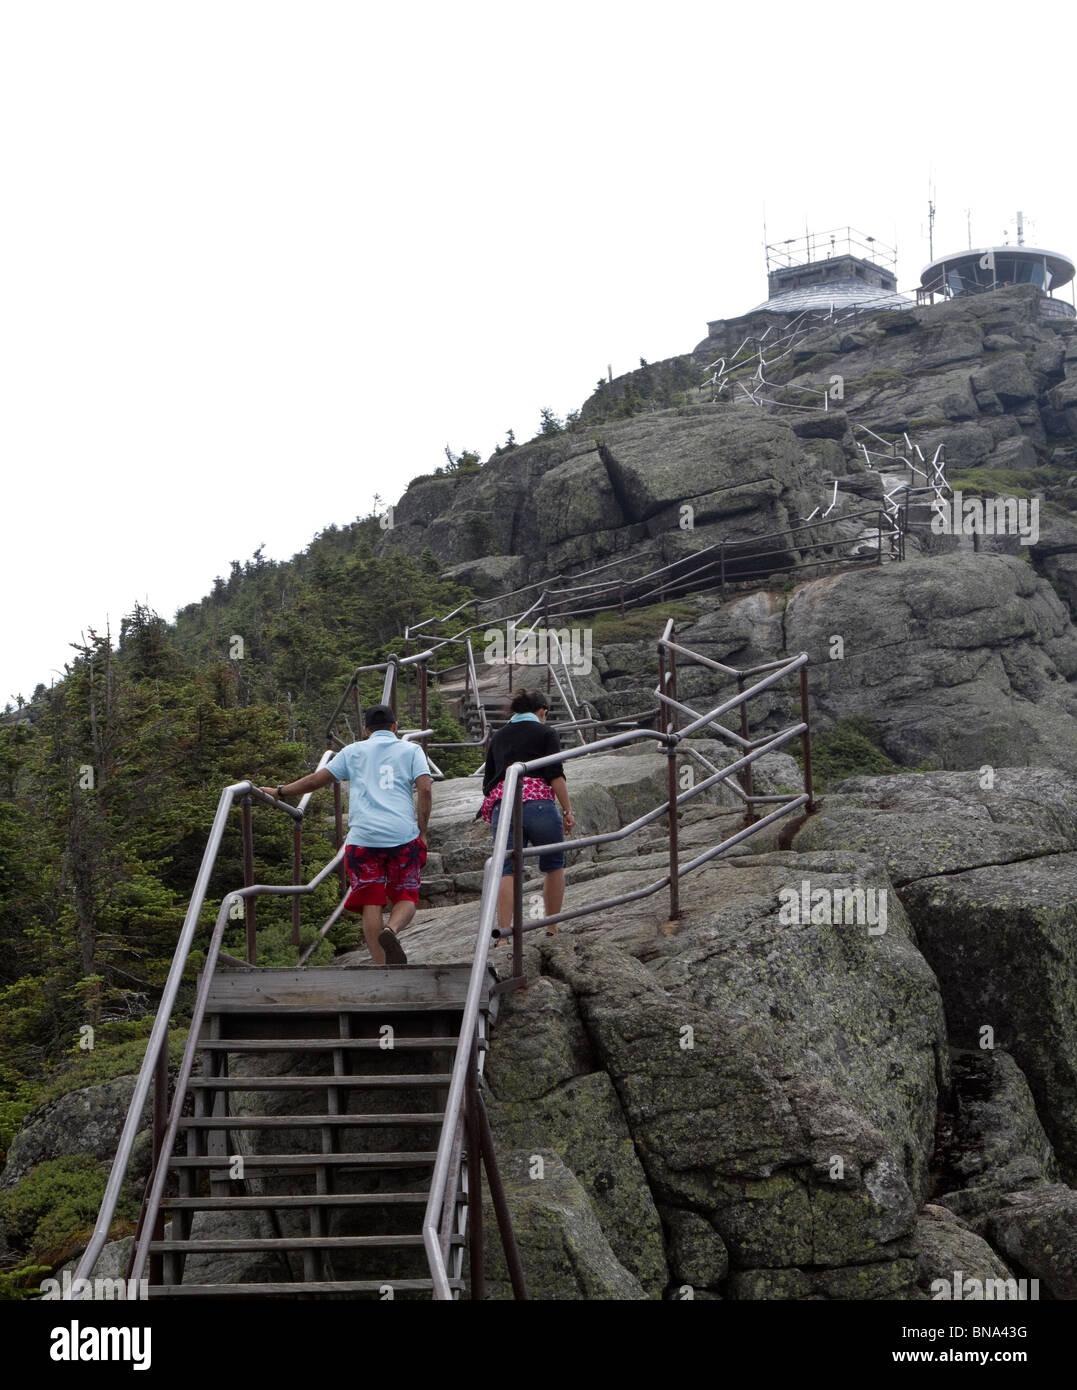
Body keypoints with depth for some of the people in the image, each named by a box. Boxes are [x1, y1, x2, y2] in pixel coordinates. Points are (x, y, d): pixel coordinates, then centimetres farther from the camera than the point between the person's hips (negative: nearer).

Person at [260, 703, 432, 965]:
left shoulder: (353, 752, 17)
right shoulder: (411, 750, 15)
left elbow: (316, 779, 16)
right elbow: (425, 789, 1)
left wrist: (279, 791, 29)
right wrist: (422, 831, 7)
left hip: (362, 837, 0)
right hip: (403, 836, 0)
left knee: (371, 903, 3)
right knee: (405, 897, 10)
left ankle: (380, 968, -3)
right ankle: (392, 930, -22)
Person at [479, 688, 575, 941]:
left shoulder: (498, 737, 21)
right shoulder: (545, 733, 8)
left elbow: (487, 781, 22)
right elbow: (556, 774, -4)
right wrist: (567, 810, -1)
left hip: (502, 805, 3)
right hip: (538, 803, -3)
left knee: (507, 870, -1)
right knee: (553, 865, 15)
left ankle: (503, 934, -13)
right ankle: (552, 928, 18)